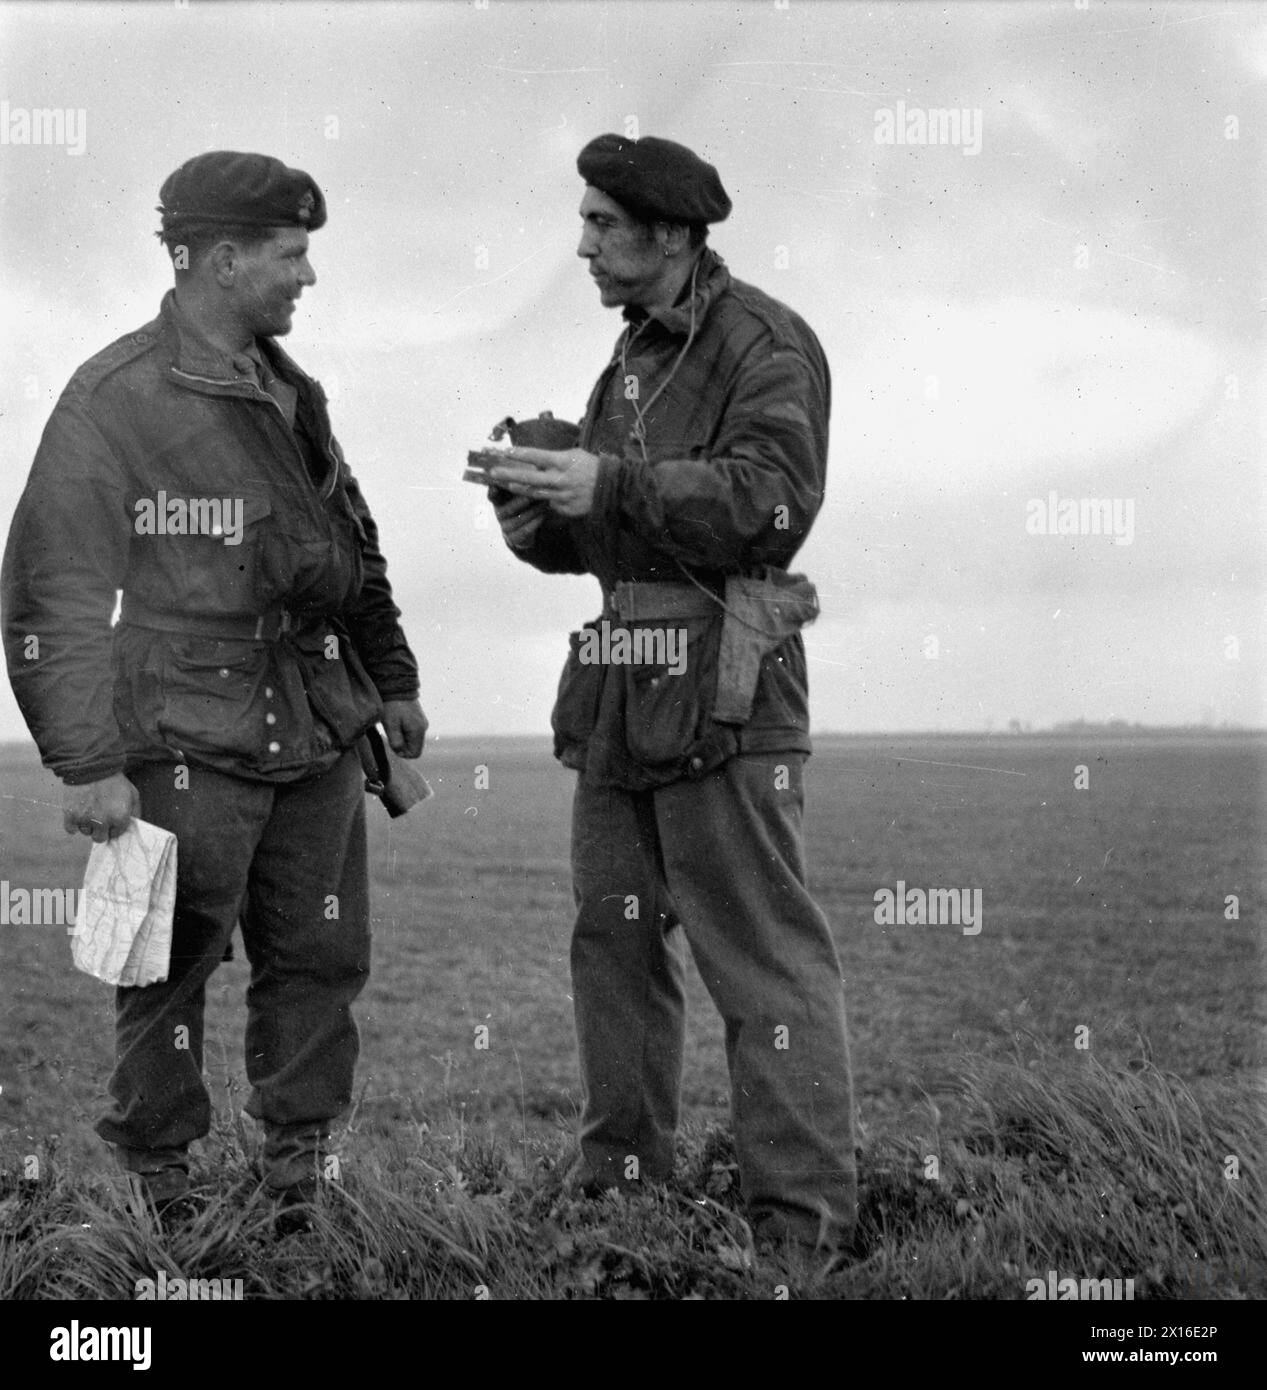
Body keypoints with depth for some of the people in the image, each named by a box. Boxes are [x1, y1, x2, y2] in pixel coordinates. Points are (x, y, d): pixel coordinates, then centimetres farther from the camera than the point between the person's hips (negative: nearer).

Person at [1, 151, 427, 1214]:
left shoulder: (289, 394, 13)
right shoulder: (113, 399, -10)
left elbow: (353, 547, 25)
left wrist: (394, 680, 27)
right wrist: (86, 762, -16)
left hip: (317, 733, 7)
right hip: (188, 743, -7)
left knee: (323, 958, 10)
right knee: (172, 972, 3)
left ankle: (301, 1179, 24)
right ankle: (159, 1188, 18)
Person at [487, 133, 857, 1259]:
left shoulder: (764, 343, -5)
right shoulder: (631, 357, 21)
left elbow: (773, 498, -19)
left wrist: (615, 483, -22)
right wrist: (536, 508, 3)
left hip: (722, 693, -8)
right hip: (618, 689, 9)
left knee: (764, 950, -7)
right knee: (613, 936, 12)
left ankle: (805, 1217, -4)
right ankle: (622, 1175, 23)